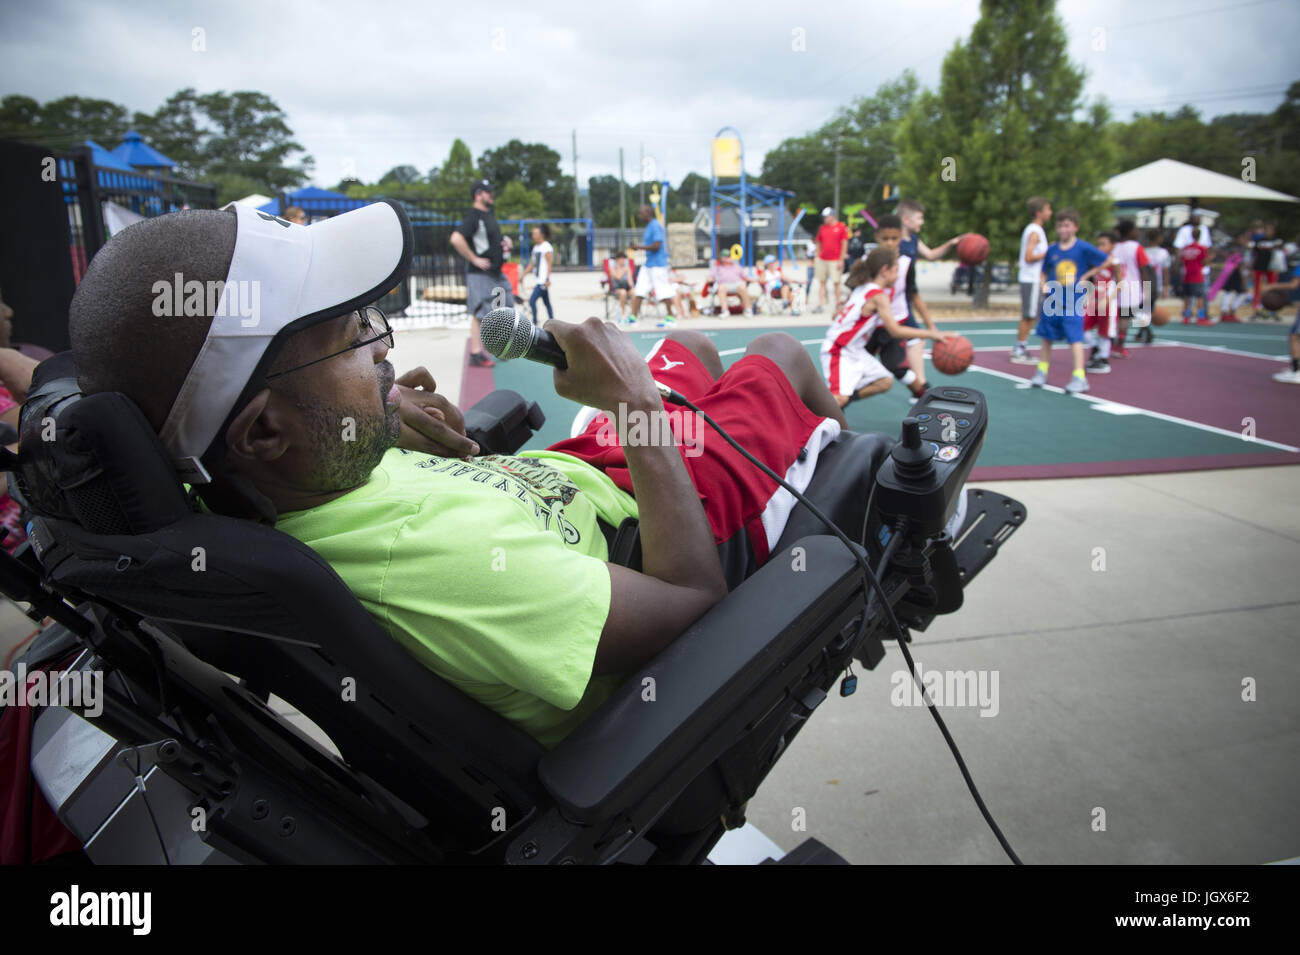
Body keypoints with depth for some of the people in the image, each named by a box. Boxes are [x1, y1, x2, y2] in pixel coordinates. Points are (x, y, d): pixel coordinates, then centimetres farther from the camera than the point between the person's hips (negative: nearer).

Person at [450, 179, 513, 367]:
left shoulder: (489, 215, 17)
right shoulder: (473, 215, -13)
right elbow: (456, 239, -26)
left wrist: (502, 246, 14)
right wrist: (474, 259, -21)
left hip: (495, 273, 10)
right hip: (479, 274, -10)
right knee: (479, 313, -7)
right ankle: (476, 353, -2)